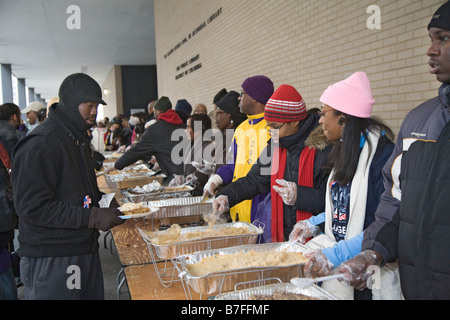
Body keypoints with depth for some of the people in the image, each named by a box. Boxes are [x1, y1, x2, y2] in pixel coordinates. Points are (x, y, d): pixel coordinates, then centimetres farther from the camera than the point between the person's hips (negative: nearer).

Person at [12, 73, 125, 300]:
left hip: (86, 248, 9)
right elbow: (32, 208, -22)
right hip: (50, 261, -8)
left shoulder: (79, 139, 14)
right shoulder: (39, 145, -18)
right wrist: (93, 217, -23)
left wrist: (106, 203, 6)